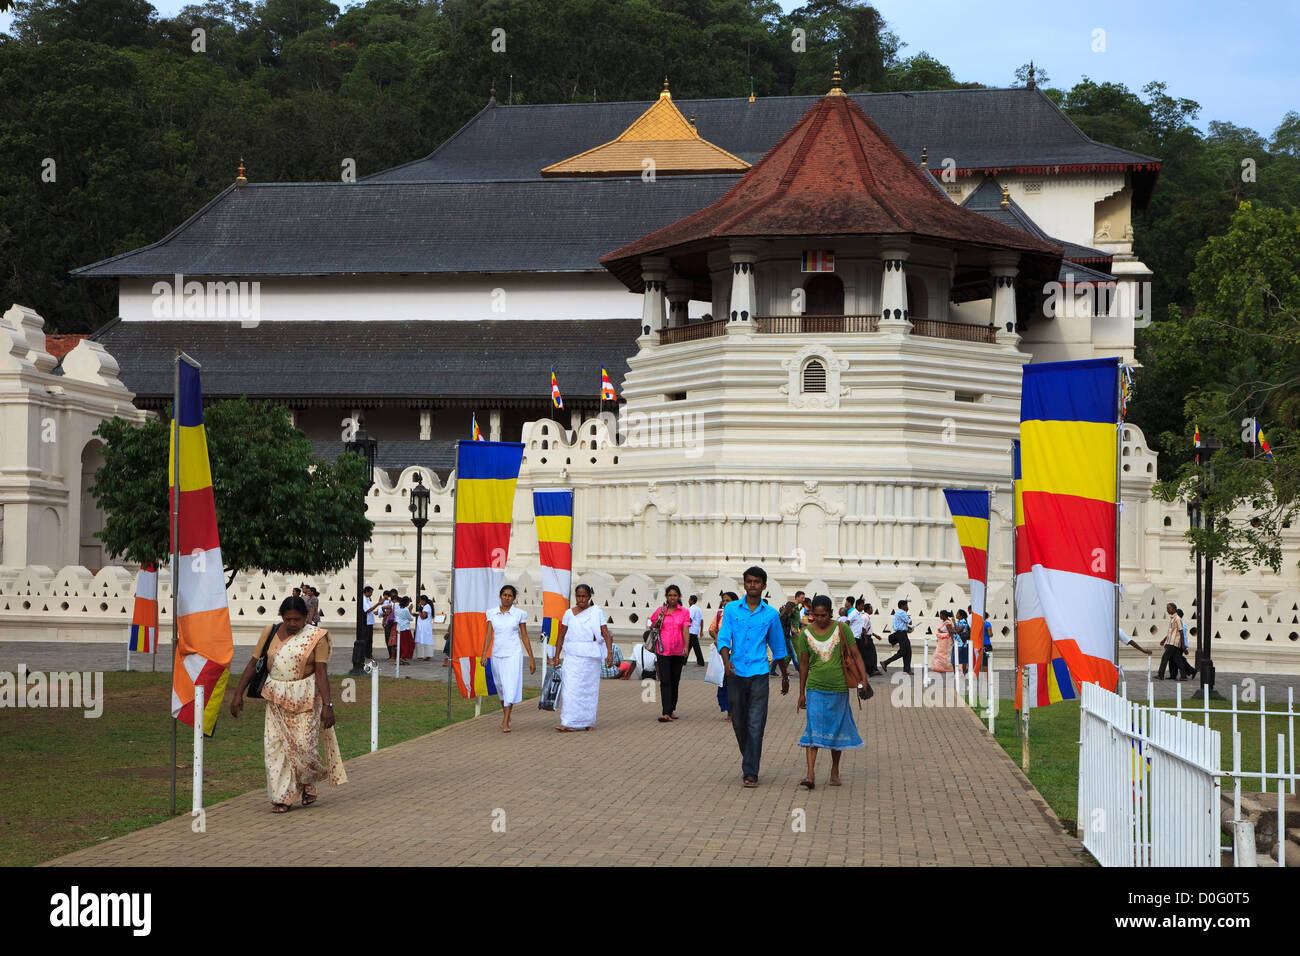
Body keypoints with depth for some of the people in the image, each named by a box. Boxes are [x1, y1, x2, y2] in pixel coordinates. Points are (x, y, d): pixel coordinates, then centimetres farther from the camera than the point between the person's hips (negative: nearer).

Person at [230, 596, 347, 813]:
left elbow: (321, 672, -12)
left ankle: (307, 782, 26)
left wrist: (327, 704, -20)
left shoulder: (316, 637, -6)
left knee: (303, 744, -5)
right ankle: (283, 797, 6)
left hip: (305, 698, -3)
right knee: (275, 746, -2)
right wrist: (238, 694, 1)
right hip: (276, 698, 3)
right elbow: (253, 664, 6)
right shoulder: (270, 633, 4)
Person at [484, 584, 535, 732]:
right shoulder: (492, 613, 4)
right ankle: (506, 715, 35)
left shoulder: (519, 614, 0)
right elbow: (489, 634, 2)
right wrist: (484, 654, -10)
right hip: (497, 654, 3)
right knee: (501, 687, 13)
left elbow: (524, 637, 3)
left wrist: (531, 658, 3)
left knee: (511, 686, -12)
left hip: (513, 654, -3)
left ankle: (505, 723, -14)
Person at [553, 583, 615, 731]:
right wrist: (557, 656, 7)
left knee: (589, 688, 3)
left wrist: (610, 653, -15)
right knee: (570, 687, -8)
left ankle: (588, 721, 14)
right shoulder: (569, 613, 11)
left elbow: (606, 635, -4)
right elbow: (561, 636, 13)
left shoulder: (597, 612, 1)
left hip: (590, 656, -2)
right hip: (573, 655, 2)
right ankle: (569, 723, -8)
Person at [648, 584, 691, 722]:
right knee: (665, 681, -9)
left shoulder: (684, 612, 3)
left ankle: (672, 709, 26)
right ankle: (666, 713, -16)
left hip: (678, 651, 1)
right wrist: (659, 620, -7)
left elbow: (686, 631, -3)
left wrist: (686, 647, -16)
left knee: (675, 681, 11)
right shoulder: (660, 611, 5)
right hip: (663, 650, -1)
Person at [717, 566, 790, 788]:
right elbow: (723, 637, -3)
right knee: (738, 722, 10)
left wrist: (785, 676, 22)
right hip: (735, 674, 1)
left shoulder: (771, 614, 6)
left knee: (755, 725, -7)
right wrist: (726, 660, -22)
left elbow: (778, 646, 16)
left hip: (759, 674, -1)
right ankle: (749, 759, 32)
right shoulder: (731, 609, 5)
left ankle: (750, 773, -6)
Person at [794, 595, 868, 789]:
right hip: (815, 688, 0)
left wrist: (863, 678, -14)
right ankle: (810, 774, -18)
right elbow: (804, 664, 8)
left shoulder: (842, 629, -2)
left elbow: (855, 655, 0)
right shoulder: (805, 633, 1)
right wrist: (801, 693, 11)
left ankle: (835, 771, 25)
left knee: (837, 729, 8)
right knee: (813, 729, -11)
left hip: (839, 687, 0)